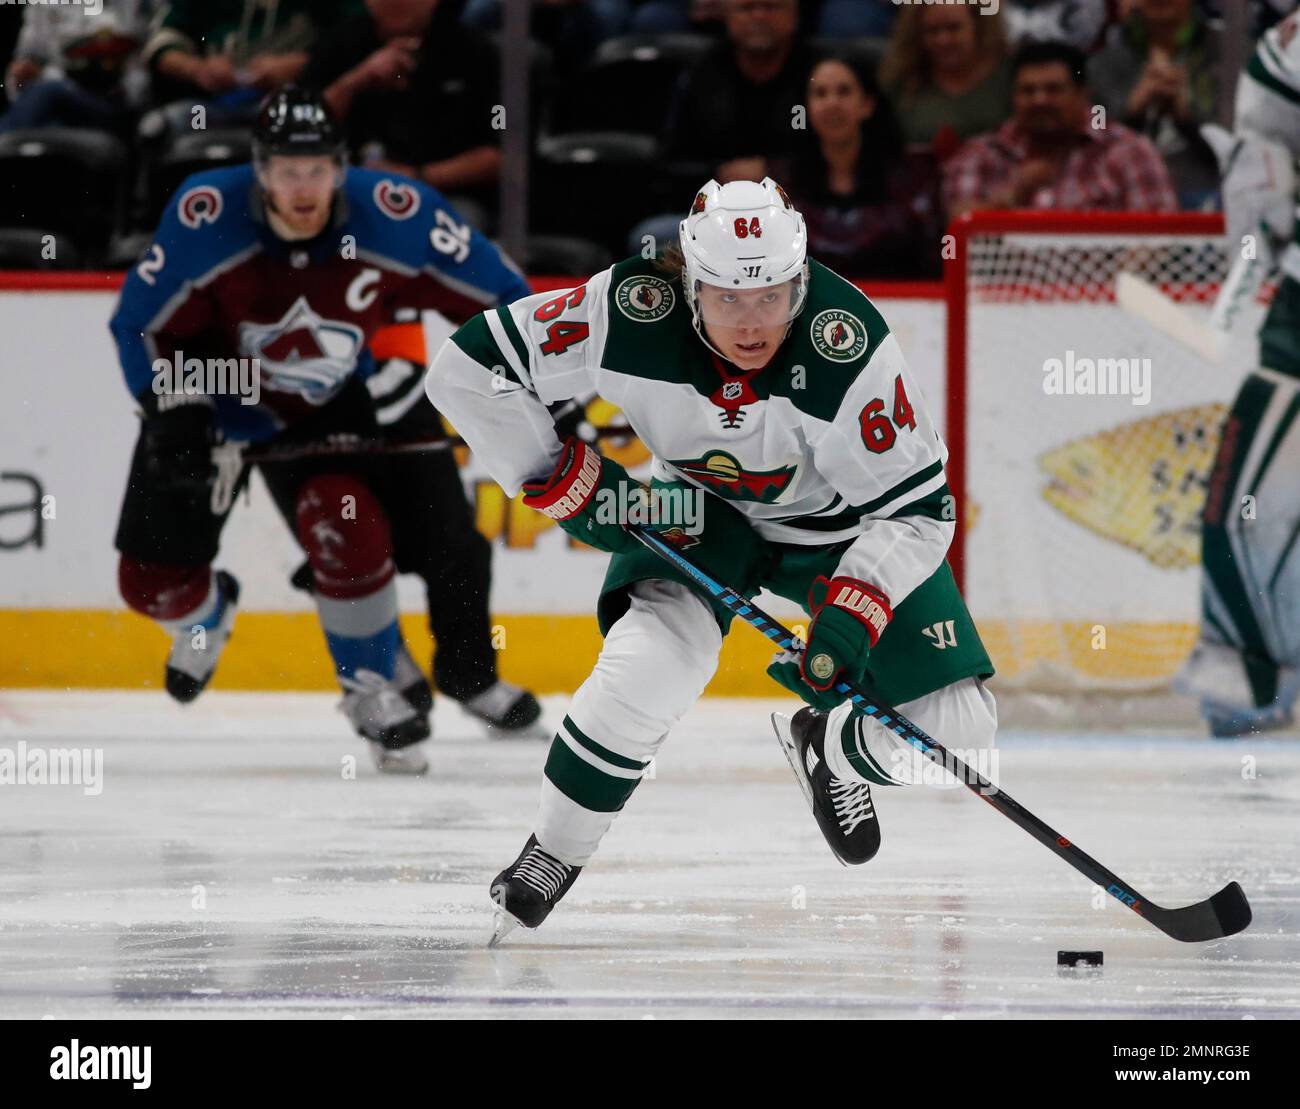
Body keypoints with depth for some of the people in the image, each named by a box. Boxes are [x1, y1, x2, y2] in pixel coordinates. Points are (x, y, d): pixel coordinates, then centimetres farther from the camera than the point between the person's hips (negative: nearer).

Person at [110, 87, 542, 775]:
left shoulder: (394, 216, -28)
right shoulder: (207, 217, -29)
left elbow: (495, 294, -15)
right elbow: (143, 322, -17)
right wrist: (174, 414, -27)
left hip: (339, 404, 0)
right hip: (217, 397, 0)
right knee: (152, 576, -6)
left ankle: (468, 673, 22)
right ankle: (207, 613, 33)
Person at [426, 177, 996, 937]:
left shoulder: (848, 343, -35)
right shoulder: (632, 314, -32)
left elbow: (917, 506, -27)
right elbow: (469, 370, -22)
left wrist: (852, 616, -39)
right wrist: (571, 486, -20)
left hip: (842, 517, 0)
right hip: (701, 511, 0)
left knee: (956, 724, -9)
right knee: (647, 669, -28)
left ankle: (830, 750, 26)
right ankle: (555, 852, -3)